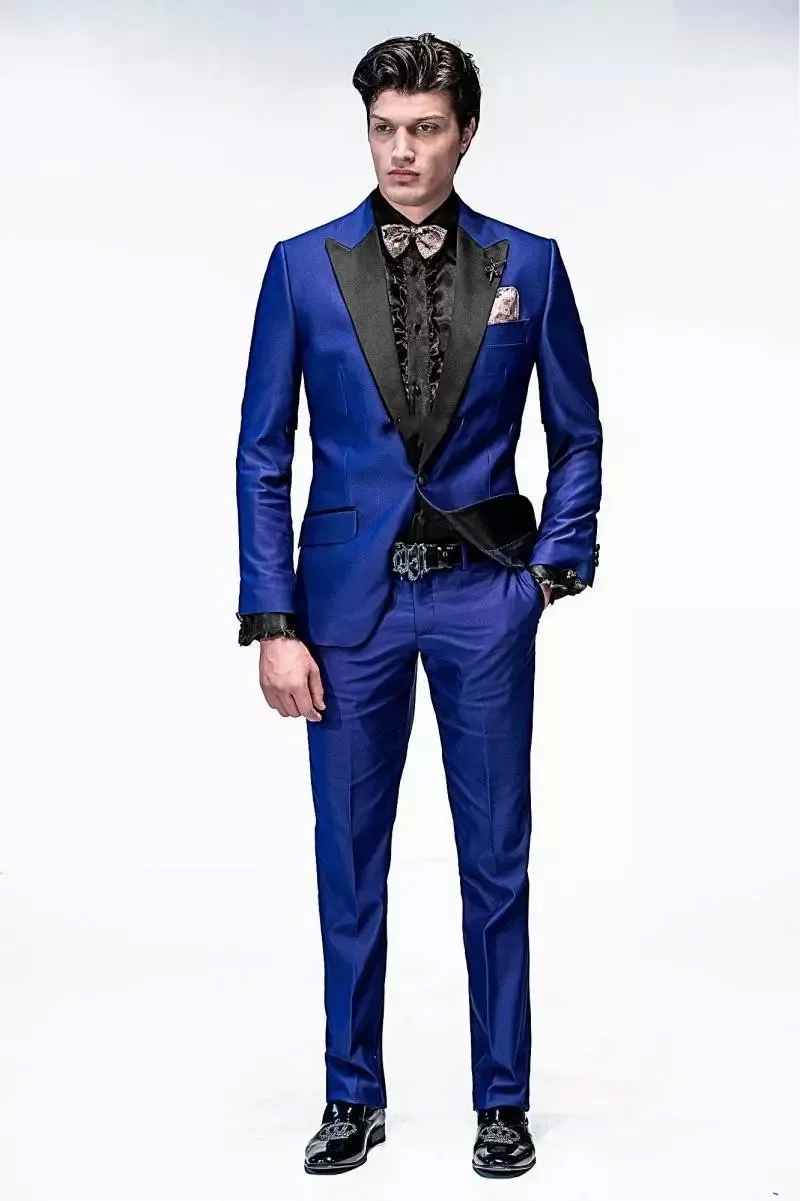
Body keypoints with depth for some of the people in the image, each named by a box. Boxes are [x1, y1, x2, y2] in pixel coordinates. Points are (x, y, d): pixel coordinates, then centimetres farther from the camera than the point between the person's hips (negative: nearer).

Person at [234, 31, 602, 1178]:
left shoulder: (528, 264, 2)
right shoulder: (303, 267, 0)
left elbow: (577, 436, 10)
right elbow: (263, 457, 0)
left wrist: (554, 567, -1)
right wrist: (273, 624, -5)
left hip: (485, 598, 0)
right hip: (351, 594, 0)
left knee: (497, 858, 7)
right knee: (349, 861, 9)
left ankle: (504, 1100, 23)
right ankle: (354, 1096, 25)